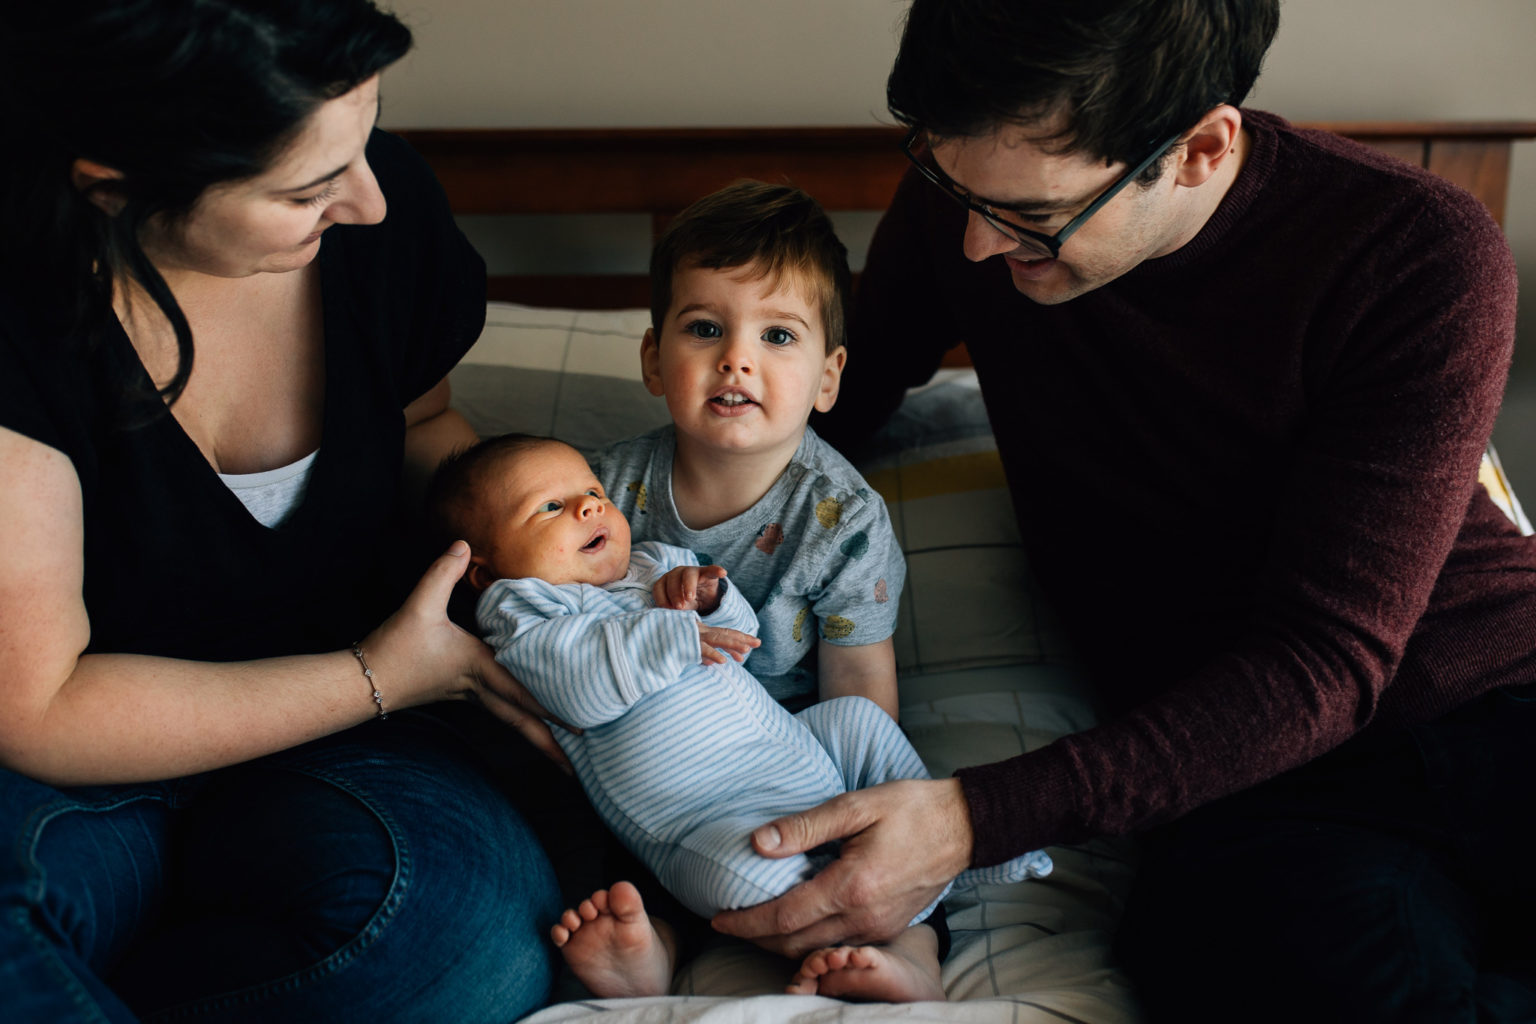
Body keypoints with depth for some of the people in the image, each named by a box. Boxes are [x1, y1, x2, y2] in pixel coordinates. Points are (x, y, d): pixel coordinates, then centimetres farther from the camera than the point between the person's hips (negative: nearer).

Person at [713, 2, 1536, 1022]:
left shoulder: (1422, 254, -12)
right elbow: (844, 391, 17)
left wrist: (973, 819, -27)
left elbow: (1325, 657, -17)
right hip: (1241, 774, 2)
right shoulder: (964, 196, 0)